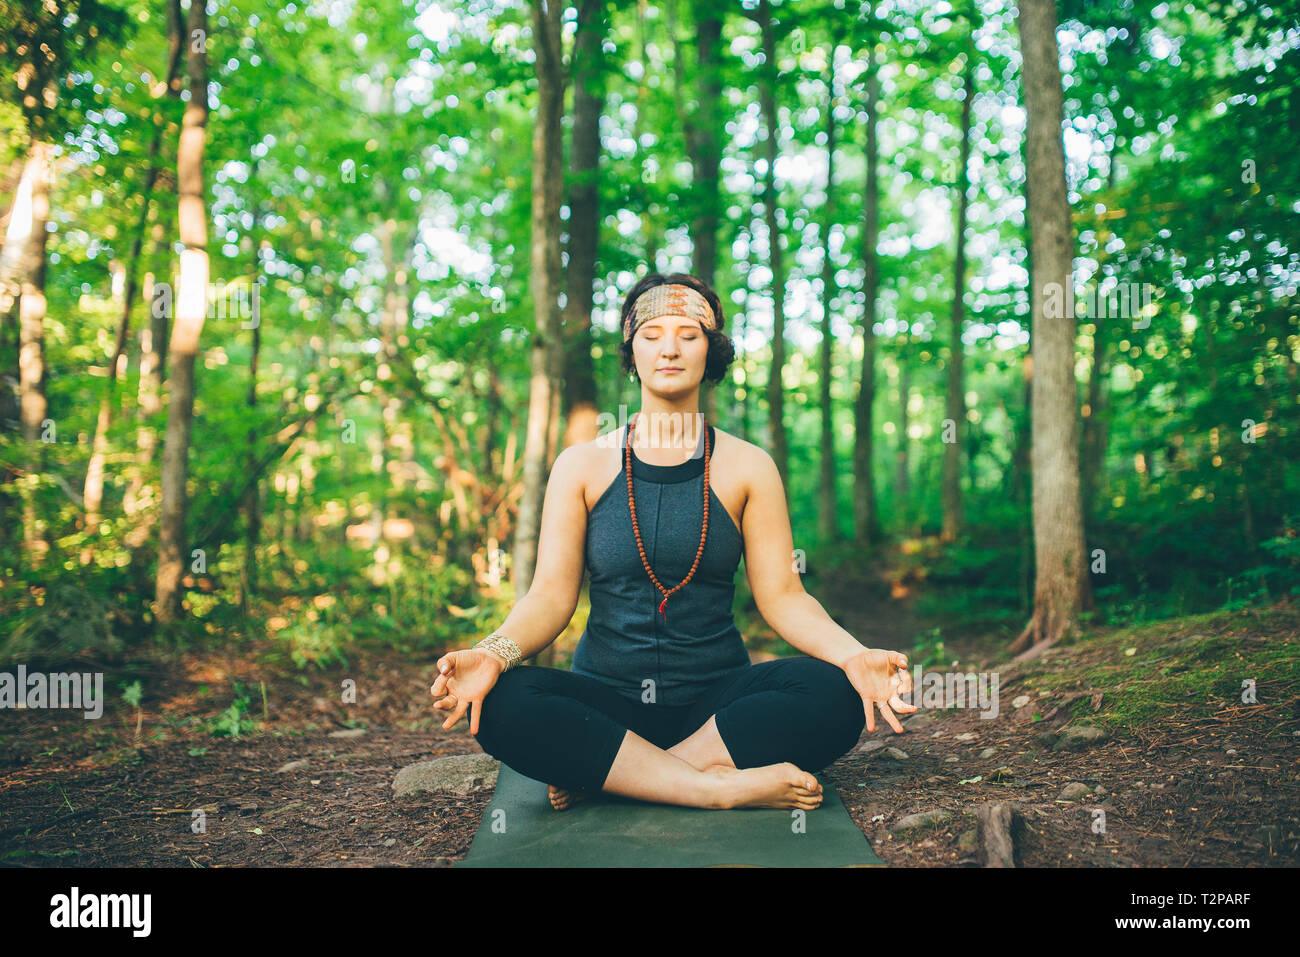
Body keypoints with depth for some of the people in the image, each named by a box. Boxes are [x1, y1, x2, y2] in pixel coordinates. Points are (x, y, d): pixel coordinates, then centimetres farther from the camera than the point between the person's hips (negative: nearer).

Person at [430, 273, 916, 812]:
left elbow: (782, 596, 0)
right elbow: (552, 595, -2)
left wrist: (853, 656, -20)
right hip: (605, 697, 0)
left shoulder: (747, 468, 7)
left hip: (717, 698, 1)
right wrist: (494, 654, -24)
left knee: (835, 694, -28)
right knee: (501, 703, -30)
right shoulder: (582, 465, 6)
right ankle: (722, 785, -27)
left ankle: (600, 777, -23)